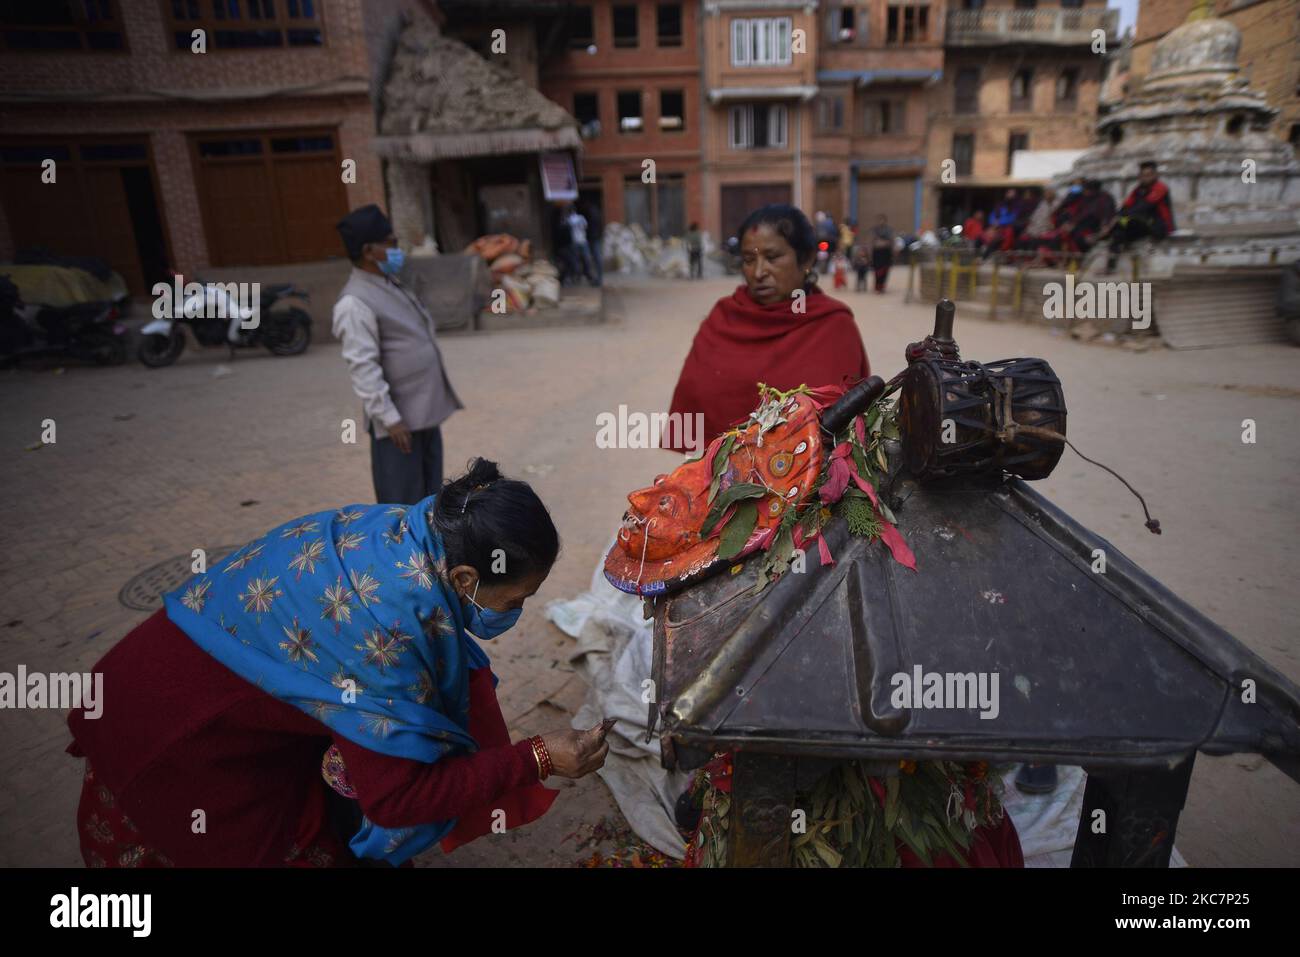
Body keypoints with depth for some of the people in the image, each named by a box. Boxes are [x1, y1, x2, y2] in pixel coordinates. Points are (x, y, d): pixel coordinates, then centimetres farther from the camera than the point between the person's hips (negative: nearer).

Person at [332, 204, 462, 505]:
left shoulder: (390, 285, 13)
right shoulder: (355, 302, -17)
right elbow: (364, 368, -21)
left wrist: (433, 402, 20)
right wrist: (389, 418, -22)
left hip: (424, 412, 9)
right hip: (399, 419, -9)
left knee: (429, 498, 19)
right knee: (402, 505, 1)